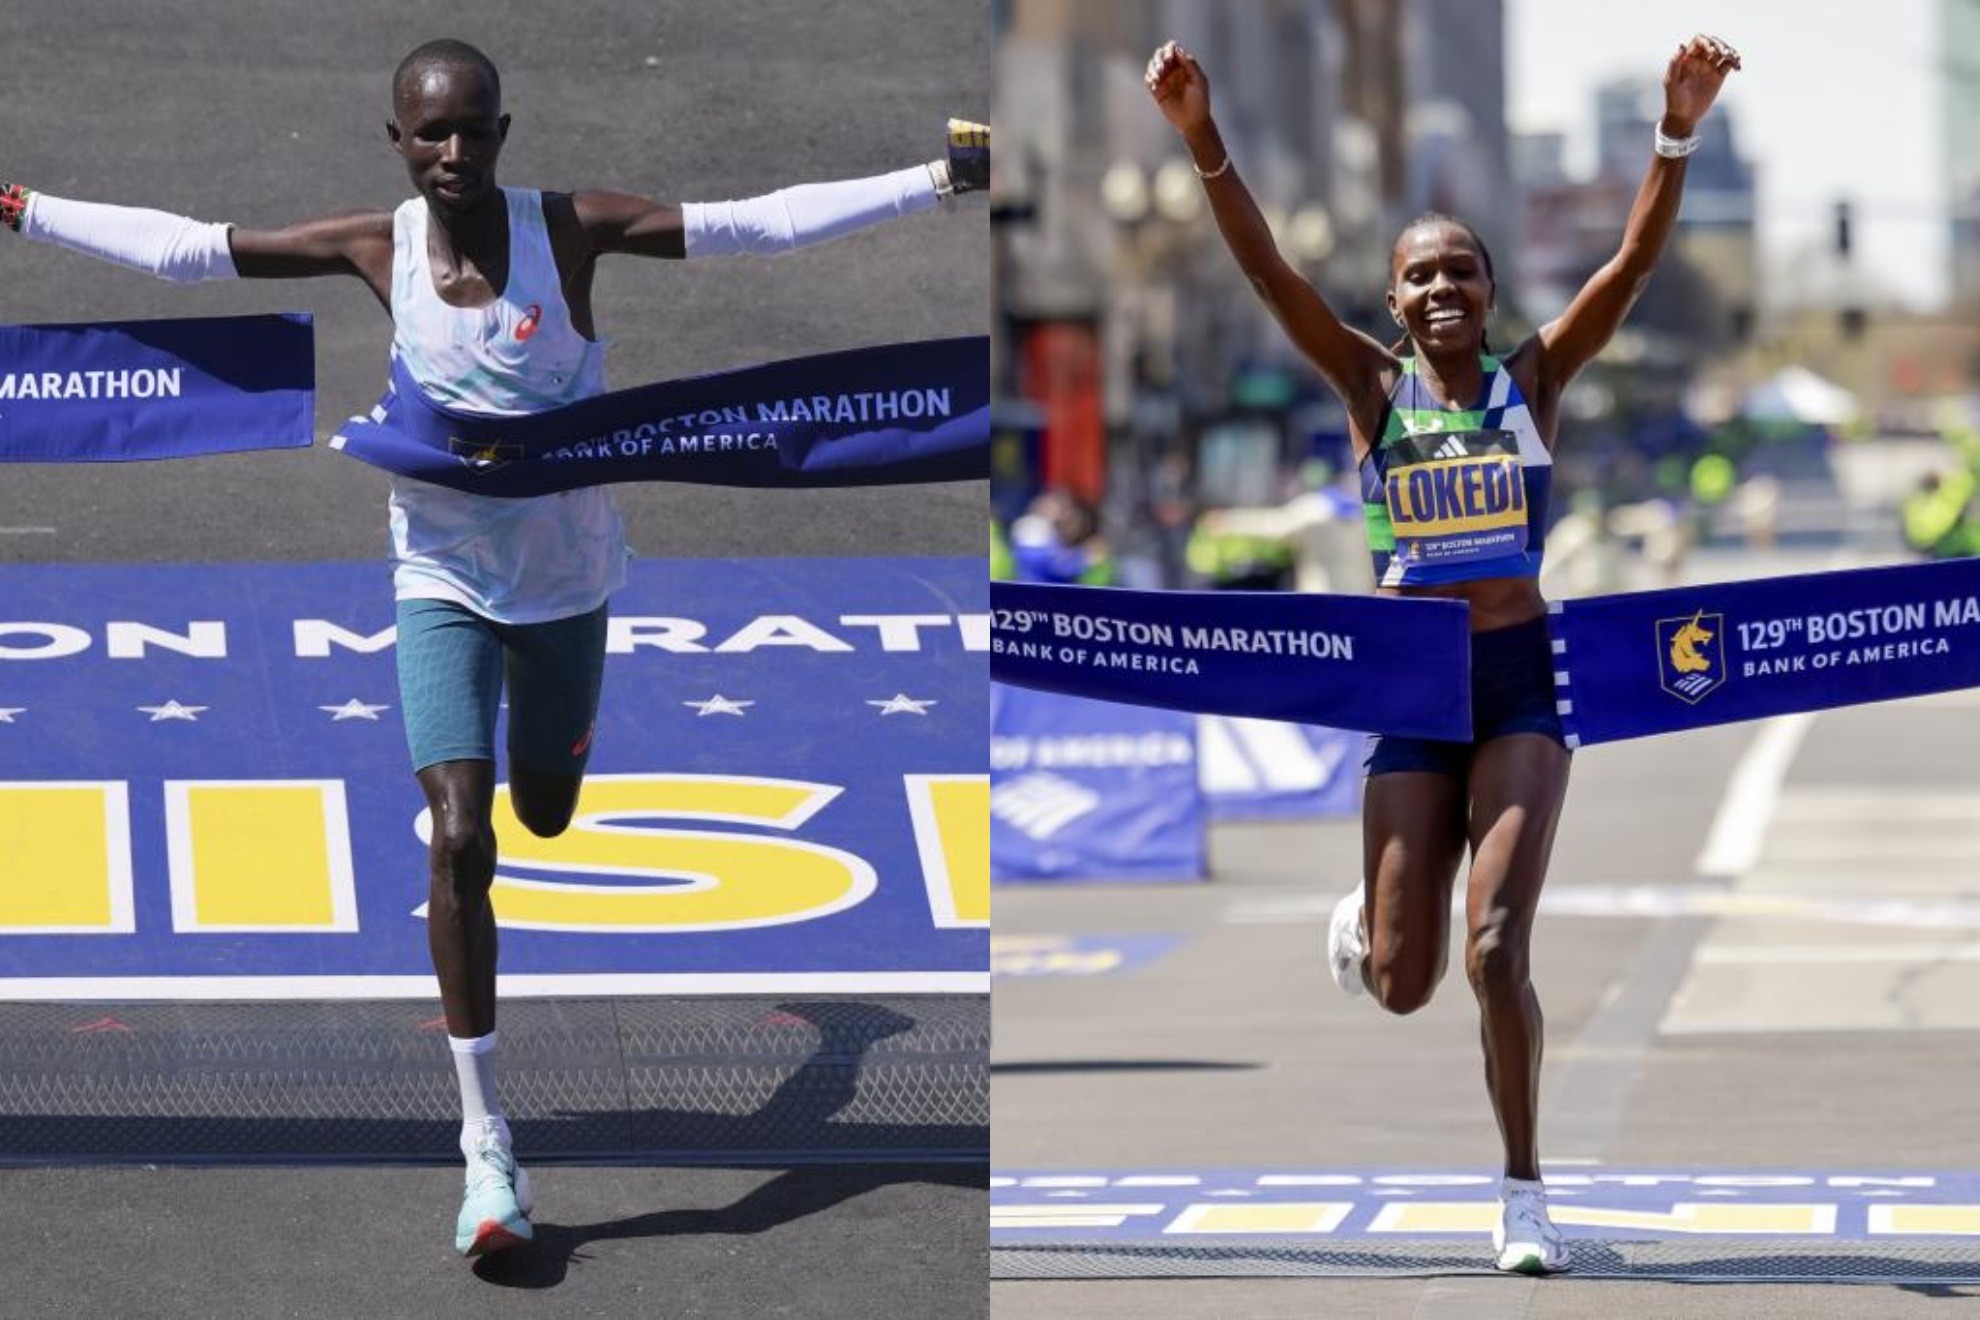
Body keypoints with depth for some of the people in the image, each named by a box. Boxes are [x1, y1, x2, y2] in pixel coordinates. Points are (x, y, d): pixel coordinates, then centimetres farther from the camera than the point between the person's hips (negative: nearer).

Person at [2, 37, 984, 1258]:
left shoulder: (569, 229, -16)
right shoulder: (375, 249, -12)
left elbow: (759, 223, -21)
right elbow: (184, 248, -6)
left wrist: (937, 181, -28)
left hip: (568, 573, 1)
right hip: (443, 583, -1)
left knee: (545, 813, 19)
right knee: (461, 841, -14)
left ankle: (562, 717, 60)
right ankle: (485, 1137, -7)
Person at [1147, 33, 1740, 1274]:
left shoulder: (1534, 379, 2)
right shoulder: (1375, 387, 1)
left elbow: (1636, 260, -10)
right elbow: (1270, 270, -10)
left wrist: (1678, 133, -25)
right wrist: (1202, 138, -23)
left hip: (1521, 681, -1)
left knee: (1497, 952, -13)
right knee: (1404, 985, 2)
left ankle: (1525, 1192, 3)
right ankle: (1366, 923, 42)